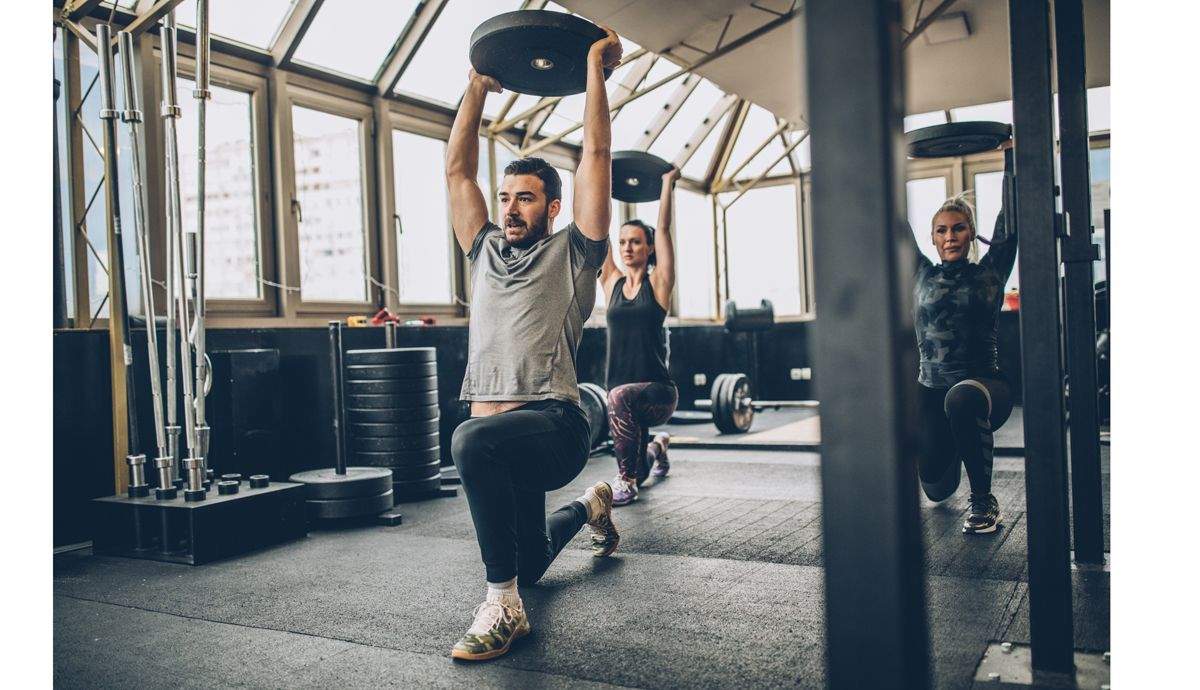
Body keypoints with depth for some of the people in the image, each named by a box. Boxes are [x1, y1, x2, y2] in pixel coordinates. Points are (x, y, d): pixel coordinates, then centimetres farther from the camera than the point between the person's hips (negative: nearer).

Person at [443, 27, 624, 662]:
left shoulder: (571, 253, 3)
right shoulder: (486, 250, 18)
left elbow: (596, 154, -1)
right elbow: (456, 171, 18)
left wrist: (596, 67, 6)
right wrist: (478, 89, 21)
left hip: (554, 426, -7)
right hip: (500, 432, 7)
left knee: (473, 440, -41)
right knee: (528, 563, 22)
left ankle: (503, 606, -28)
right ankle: (588, 508, 55)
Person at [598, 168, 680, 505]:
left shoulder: (658, 283, -2)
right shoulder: (612, 283, 8)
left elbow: (663, 228, -4)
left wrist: (668, 183, 3)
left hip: (658, 392, -5)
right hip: (626, 399, 5)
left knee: (621, 396, -39)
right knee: (638, 472, 18)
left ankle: (625, 482, -24)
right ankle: (657, 446, 56)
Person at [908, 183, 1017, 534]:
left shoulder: (989, 273, 2)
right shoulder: (922, 275, 8)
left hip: (984, 384, -3)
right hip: (931, 393, 3)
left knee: (962, 399, -40)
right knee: (936, 488, -4)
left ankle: (984, 500, -18)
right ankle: (953, 455, 39)